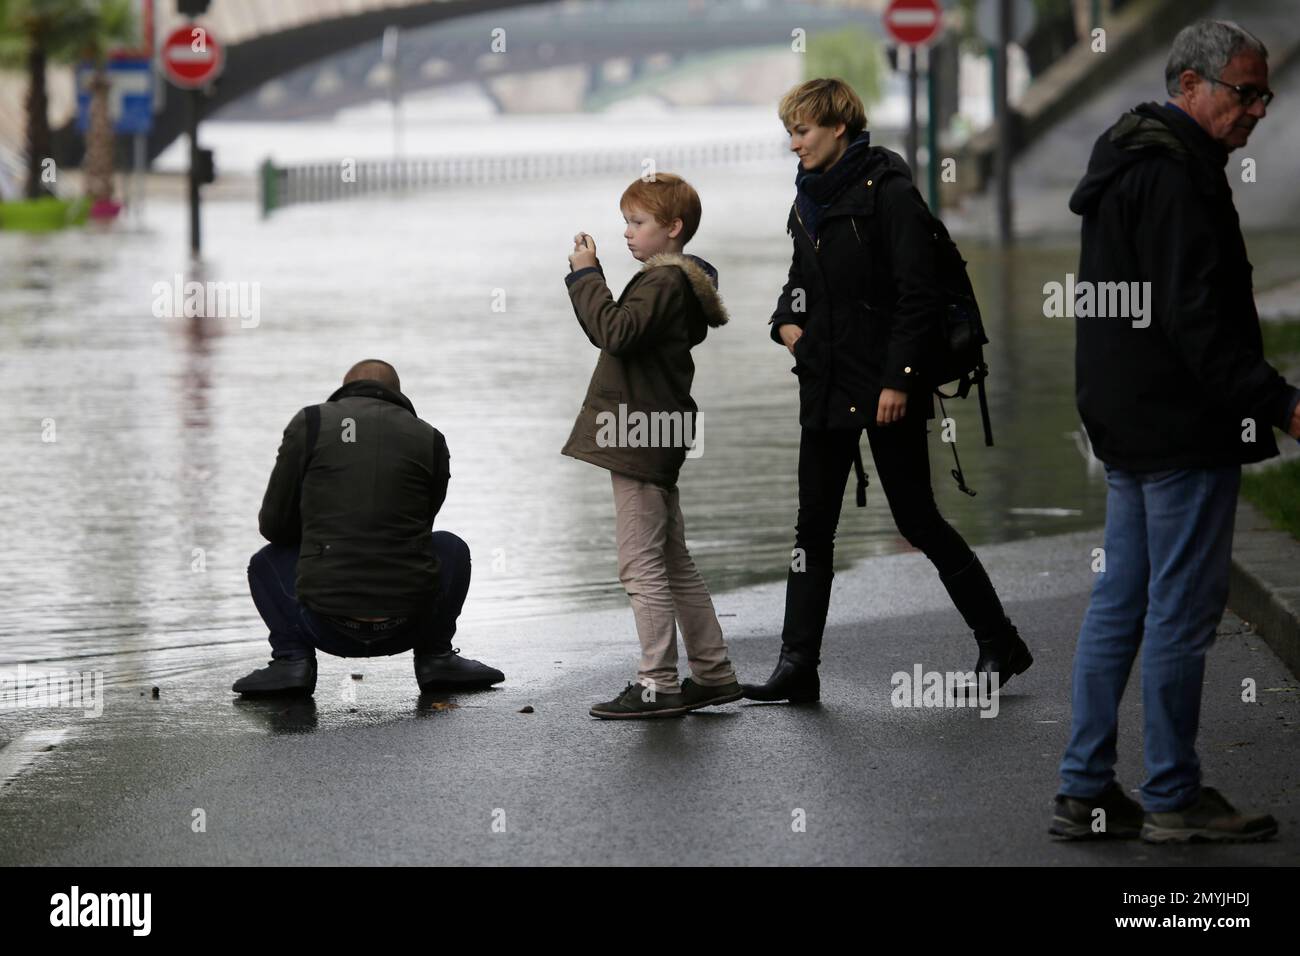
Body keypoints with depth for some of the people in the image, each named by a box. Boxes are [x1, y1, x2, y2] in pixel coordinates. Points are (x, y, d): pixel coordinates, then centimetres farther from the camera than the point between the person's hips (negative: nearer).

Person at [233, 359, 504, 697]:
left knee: (268, 562, 30)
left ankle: (292, 658, 6)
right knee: (451, 548, 32)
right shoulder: (430, 440, 11)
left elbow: (274, 525, 8)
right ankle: (436, 656, 15)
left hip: (329, 627, -1)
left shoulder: (309, 424, 5)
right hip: (406, 626, 2)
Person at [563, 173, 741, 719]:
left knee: (642, 566, -8)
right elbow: (612, 334, 19)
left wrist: (586, 275, -20)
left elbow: (617, 331, -29)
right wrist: (587, 278, 8)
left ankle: (658, 687, -7)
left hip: (639, 441, -11)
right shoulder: (677, 281, 17)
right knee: (674, 564, 16)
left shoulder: (664, 282, -14)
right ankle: (713, 673, 20)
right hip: (654, 443, 11)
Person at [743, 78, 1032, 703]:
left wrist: (897, 378, -20)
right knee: (813, 523, 5)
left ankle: (1000, 644, 12)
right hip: (826, 386, 8)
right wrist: (786, 320, 8)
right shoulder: (810, 197, 12)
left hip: (884, 389, -8)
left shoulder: (888, 192, -13)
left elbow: (919, 293, -17)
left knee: (916, 519, -2)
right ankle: (798, 665, 5)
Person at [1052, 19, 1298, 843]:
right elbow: (1195, 318, -23)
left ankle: (1086, 791, 16)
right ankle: (1174, 799, 2)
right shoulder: (1175, 176, -17)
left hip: (1130, 426, 11)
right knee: (1182, 613, -4)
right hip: (1184, 432, -11)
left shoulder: (1131, 164, 17)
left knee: (1119, 605, 12)